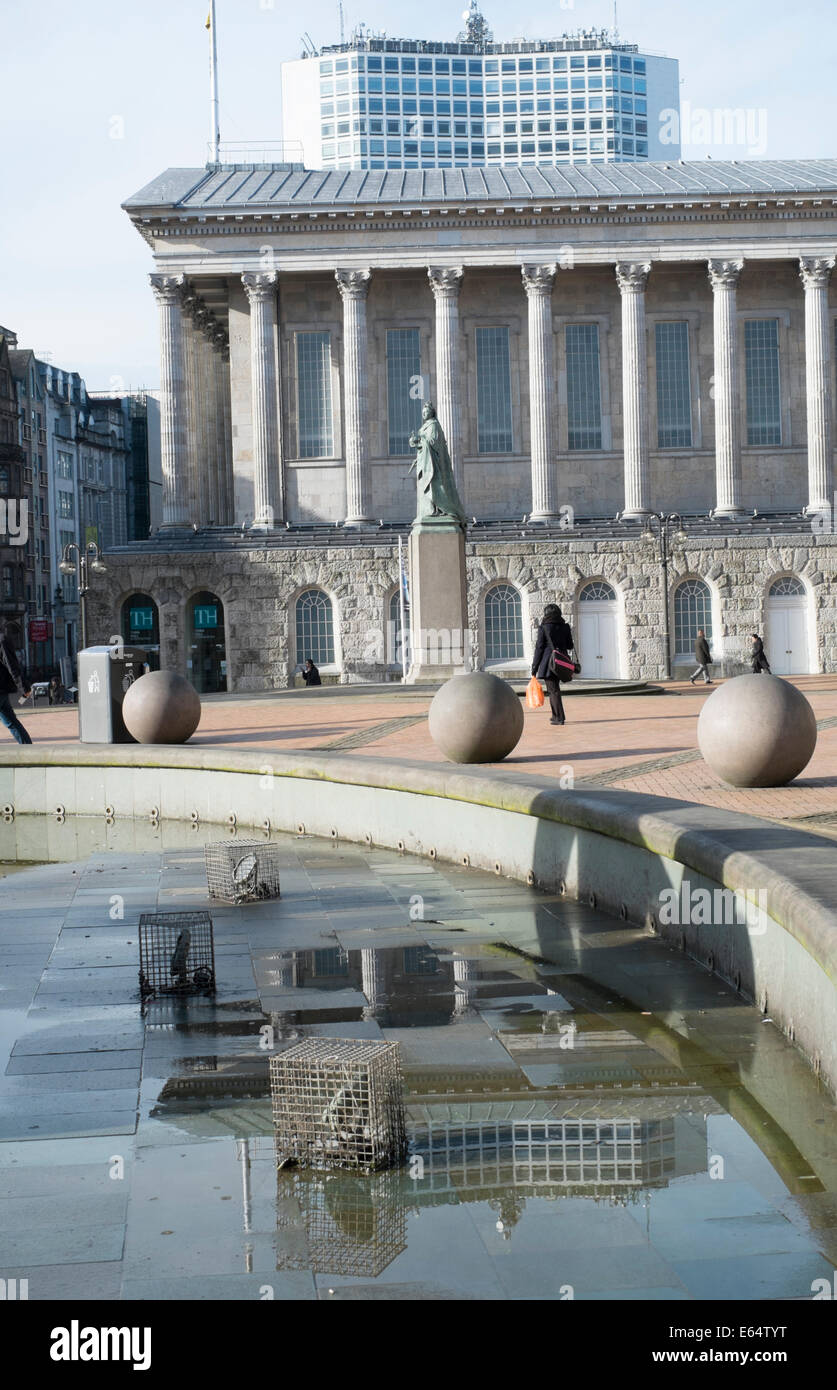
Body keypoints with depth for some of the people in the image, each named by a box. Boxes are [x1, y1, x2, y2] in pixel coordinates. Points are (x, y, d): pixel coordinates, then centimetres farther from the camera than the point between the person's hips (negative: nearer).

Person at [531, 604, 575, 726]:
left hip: (547, 663, -5)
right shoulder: (565, 627, 3)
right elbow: (570, 646, 9)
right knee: (554, 688, 21)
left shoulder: (543, 628, -9)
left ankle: (560, 717, -5)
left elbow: (539, 648, -8)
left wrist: (534, 667, -4)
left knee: (553, 689, -1)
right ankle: (556, 715, 28)